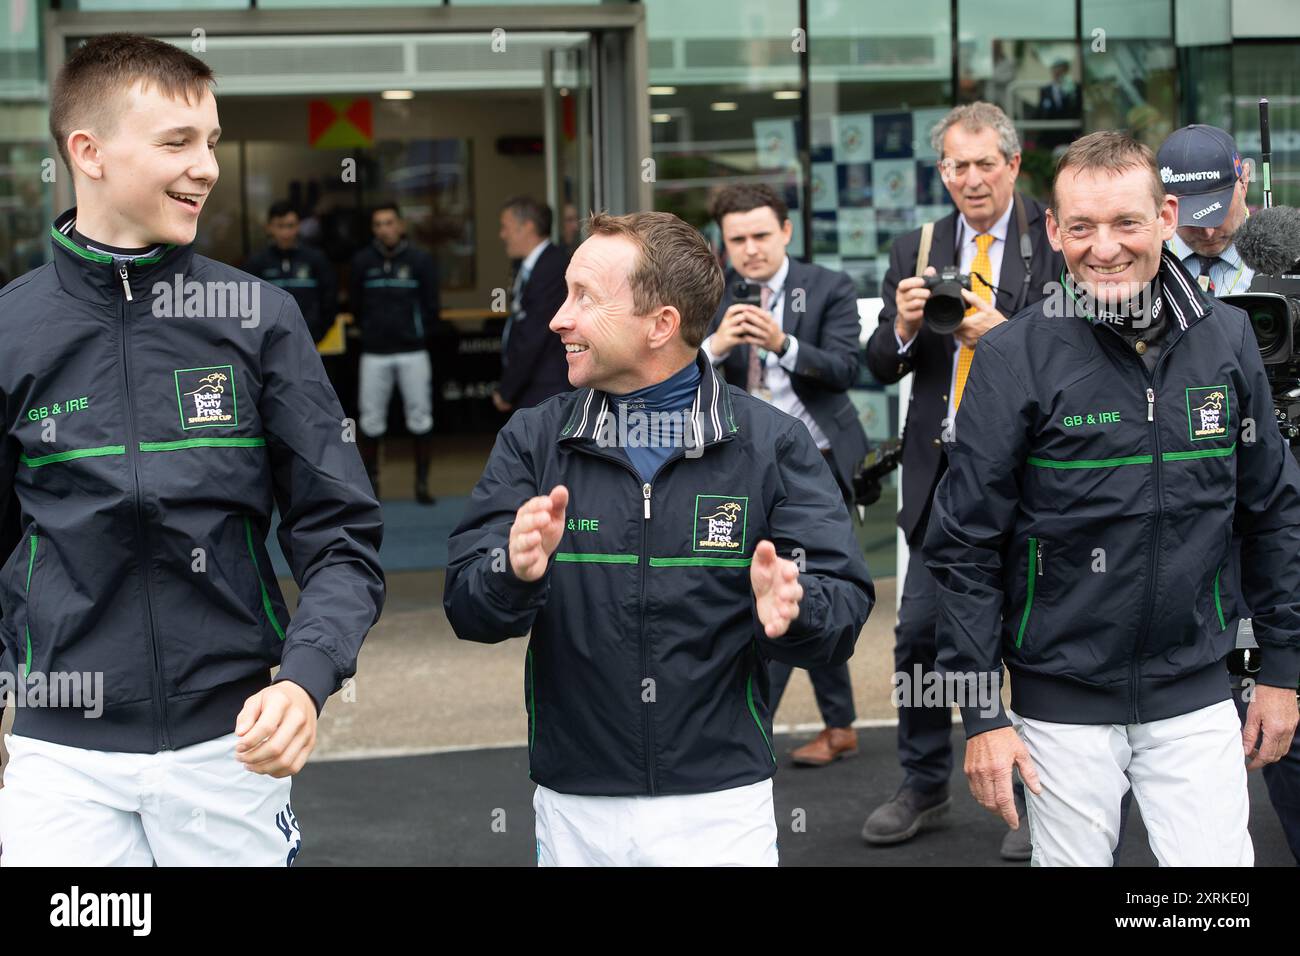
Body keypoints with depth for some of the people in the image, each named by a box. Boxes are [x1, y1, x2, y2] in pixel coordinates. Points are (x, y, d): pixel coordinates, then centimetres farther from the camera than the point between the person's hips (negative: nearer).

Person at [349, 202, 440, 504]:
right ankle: (370, 482, 14)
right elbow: (356, 305, 12)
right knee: (371, 421, 2)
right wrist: (372, 331, 12)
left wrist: (419, 333, 6)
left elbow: (431, 306, 5)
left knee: (421, 419, 0)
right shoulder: (362, 262, 2)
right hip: (374, 354, 1)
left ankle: (422, 482, 9)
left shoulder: (421, 260, -1)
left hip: (413, 353, -1)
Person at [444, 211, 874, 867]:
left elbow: (843, 608, -8)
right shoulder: (532, 441, 2)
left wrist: (792, 609, -30)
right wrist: (515, 572, -26)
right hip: (574, 809, 2)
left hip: (722, 809, -1)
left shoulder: (772, 444, -3)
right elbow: (466, 607, -5)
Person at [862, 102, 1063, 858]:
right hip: (941, 471, 4)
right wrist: (903, 328, -13)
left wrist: (1006, 333, -24)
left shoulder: (1057, 242, -5)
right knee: (920, 633, 8)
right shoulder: (917, 251, 9)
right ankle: (924, 788, 24)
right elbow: (882, 367, 7)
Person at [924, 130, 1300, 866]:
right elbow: (967, 547, -7)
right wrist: (983, 714, -8)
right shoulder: (1014, 357, -10)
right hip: (1063, 702, -2)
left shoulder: (1226, 338, 0)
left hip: (1196, 695, 2)